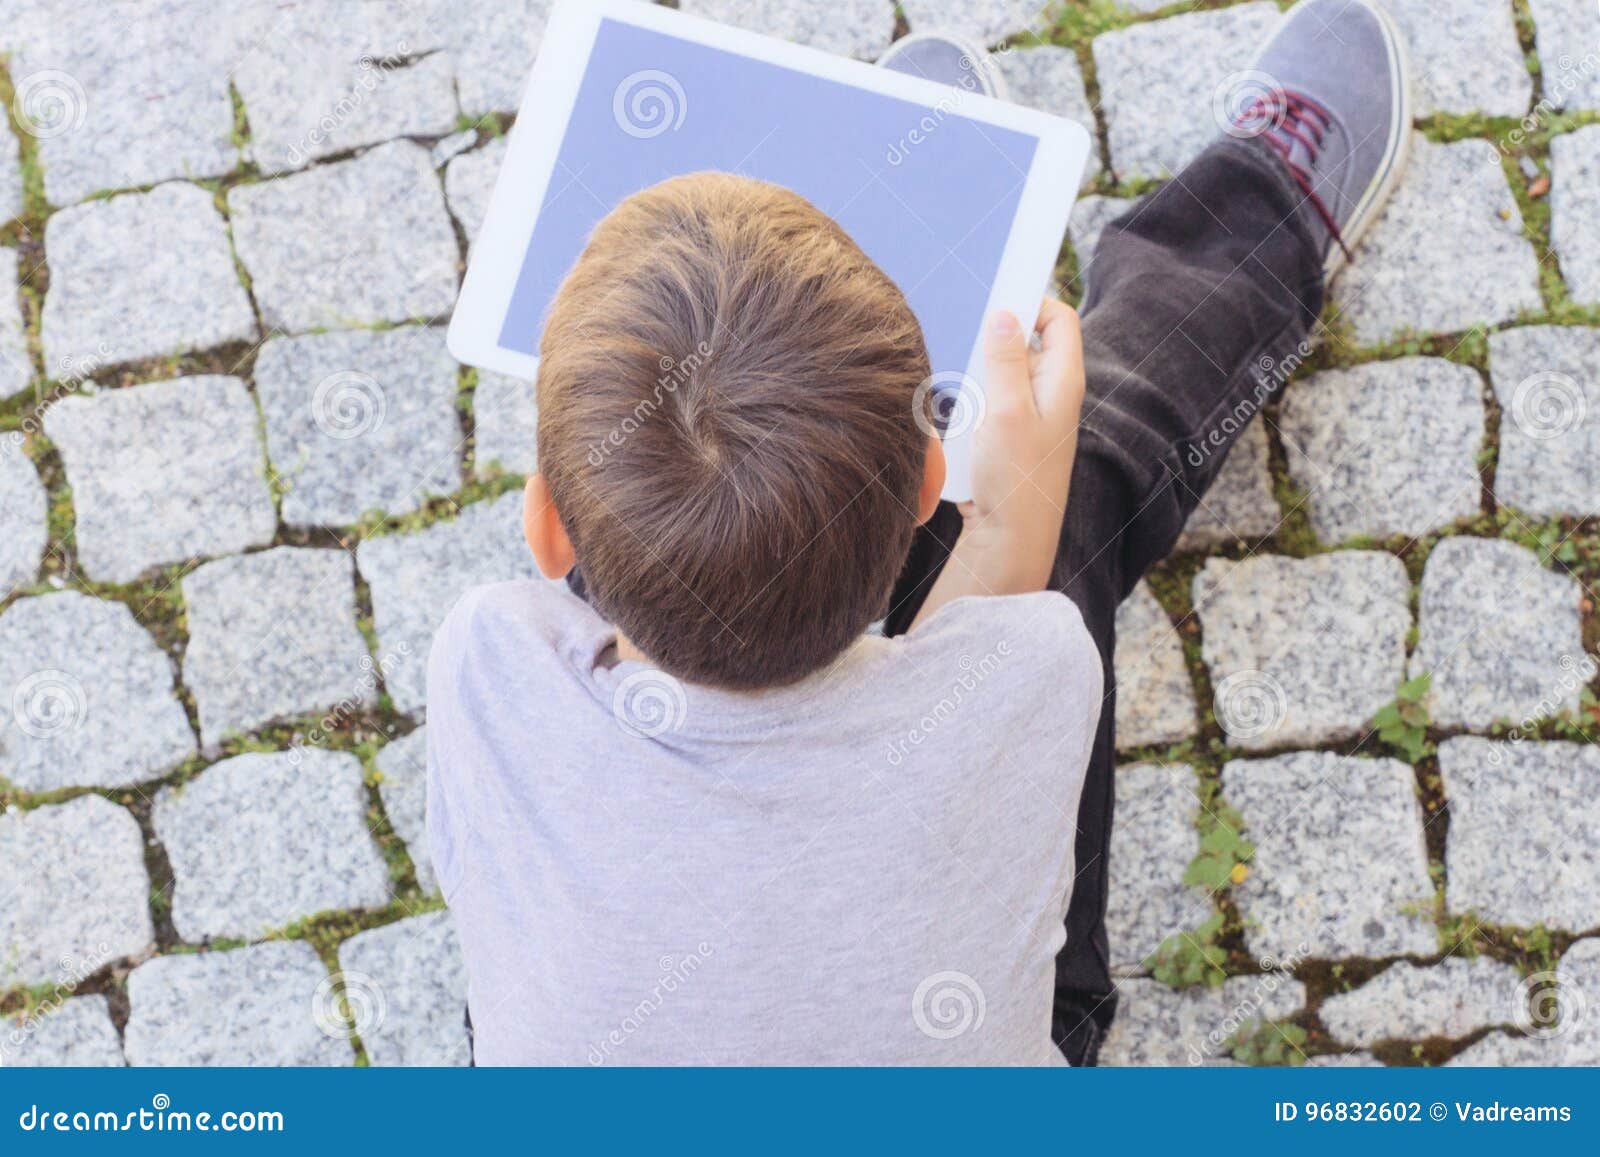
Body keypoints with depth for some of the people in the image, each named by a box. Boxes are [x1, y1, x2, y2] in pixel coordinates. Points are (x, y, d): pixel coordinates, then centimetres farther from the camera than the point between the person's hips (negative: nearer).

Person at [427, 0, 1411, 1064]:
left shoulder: (485, 671, -38)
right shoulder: (1028, 678, -40)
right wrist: (1016, 510, -5)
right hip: (951, 1011, 0)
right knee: (1078, 472, 7)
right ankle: (1270, 214, 41)